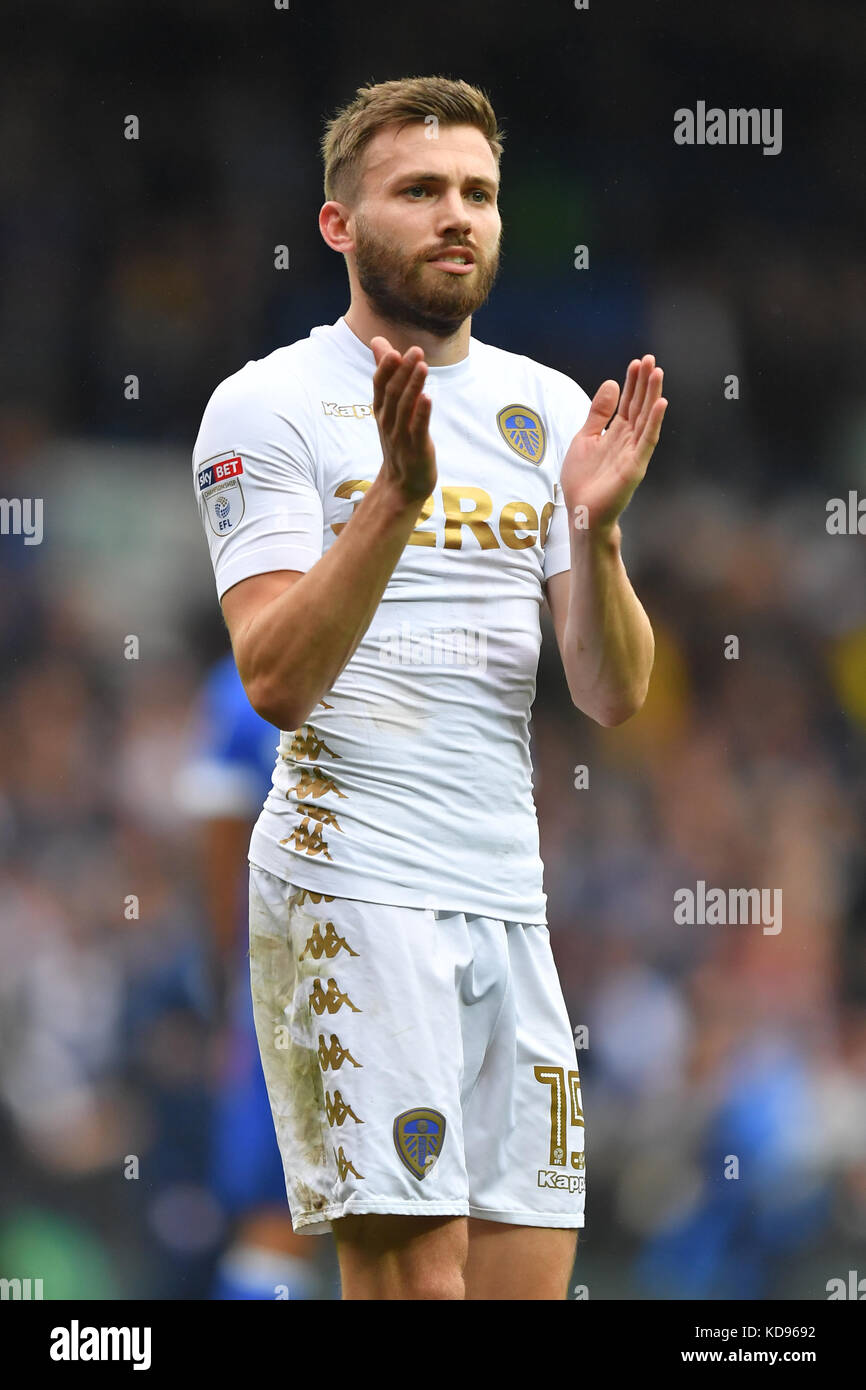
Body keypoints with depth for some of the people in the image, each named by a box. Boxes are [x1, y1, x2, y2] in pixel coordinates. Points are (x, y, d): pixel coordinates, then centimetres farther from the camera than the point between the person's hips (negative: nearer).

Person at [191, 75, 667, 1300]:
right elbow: (276, 681, -14)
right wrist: (396, 494, -25)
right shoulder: (269, 406, -3)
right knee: (412, 1276, -12)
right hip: (351, 884, -6)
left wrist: (594, 529, -12)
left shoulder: (550, 410, 13)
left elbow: (614, 696, 7)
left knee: (530, 1273, 3)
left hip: (511, 899, 6)